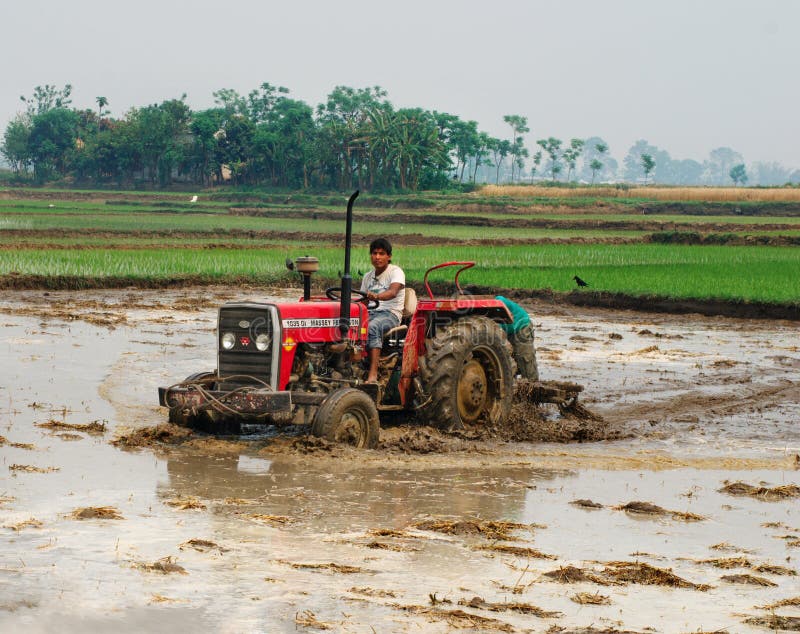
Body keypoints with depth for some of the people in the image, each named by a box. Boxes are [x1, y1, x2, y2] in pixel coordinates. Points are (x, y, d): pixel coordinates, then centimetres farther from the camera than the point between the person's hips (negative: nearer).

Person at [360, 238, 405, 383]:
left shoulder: (396, 272, -3)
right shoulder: (368, 277, 20)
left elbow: (393, 292, -22)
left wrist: (376, 296, -43)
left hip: (390, 313, -6)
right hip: (370, 312, 6)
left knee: (372, 327, -39)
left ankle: (373, 373, -46)